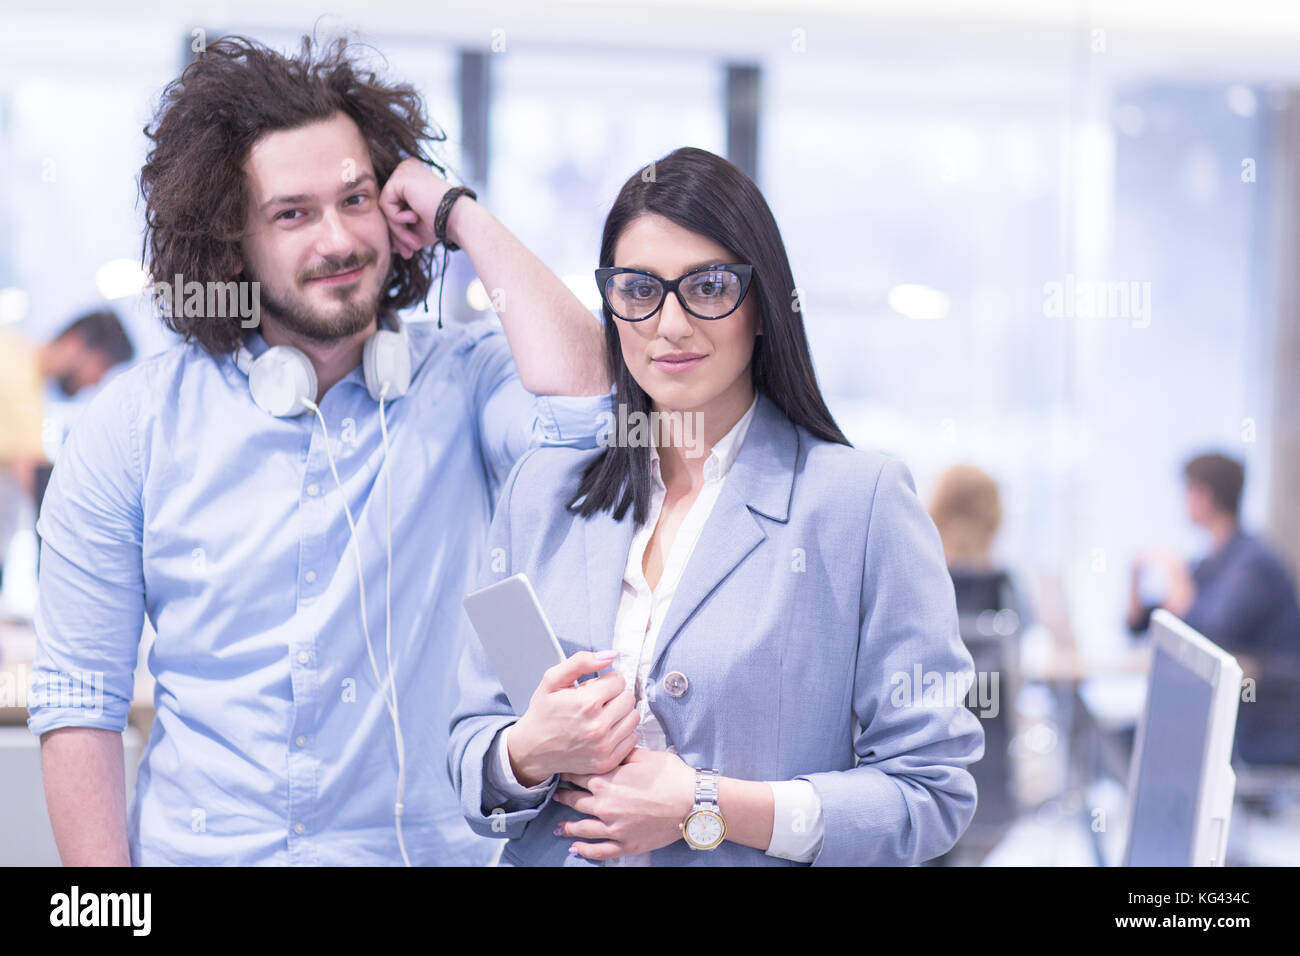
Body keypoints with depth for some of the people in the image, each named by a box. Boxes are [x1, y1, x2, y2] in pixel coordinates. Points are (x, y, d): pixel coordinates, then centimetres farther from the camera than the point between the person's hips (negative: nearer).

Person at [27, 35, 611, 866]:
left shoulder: (464, 382, -5)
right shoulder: (136, 424, -3)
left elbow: (578, 402, -29)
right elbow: (78, 702, -2)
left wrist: (462, 214, -16)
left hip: (430, 846, 0)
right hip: (197, 848, 1)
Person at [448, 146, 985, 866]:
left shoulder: (865, 501, -10)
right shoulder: (541, 490, 2)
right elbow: (471, 748, 5)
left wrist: (704, 808, -19)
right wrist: (529, 754, -16)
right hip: (552, 857, 3)